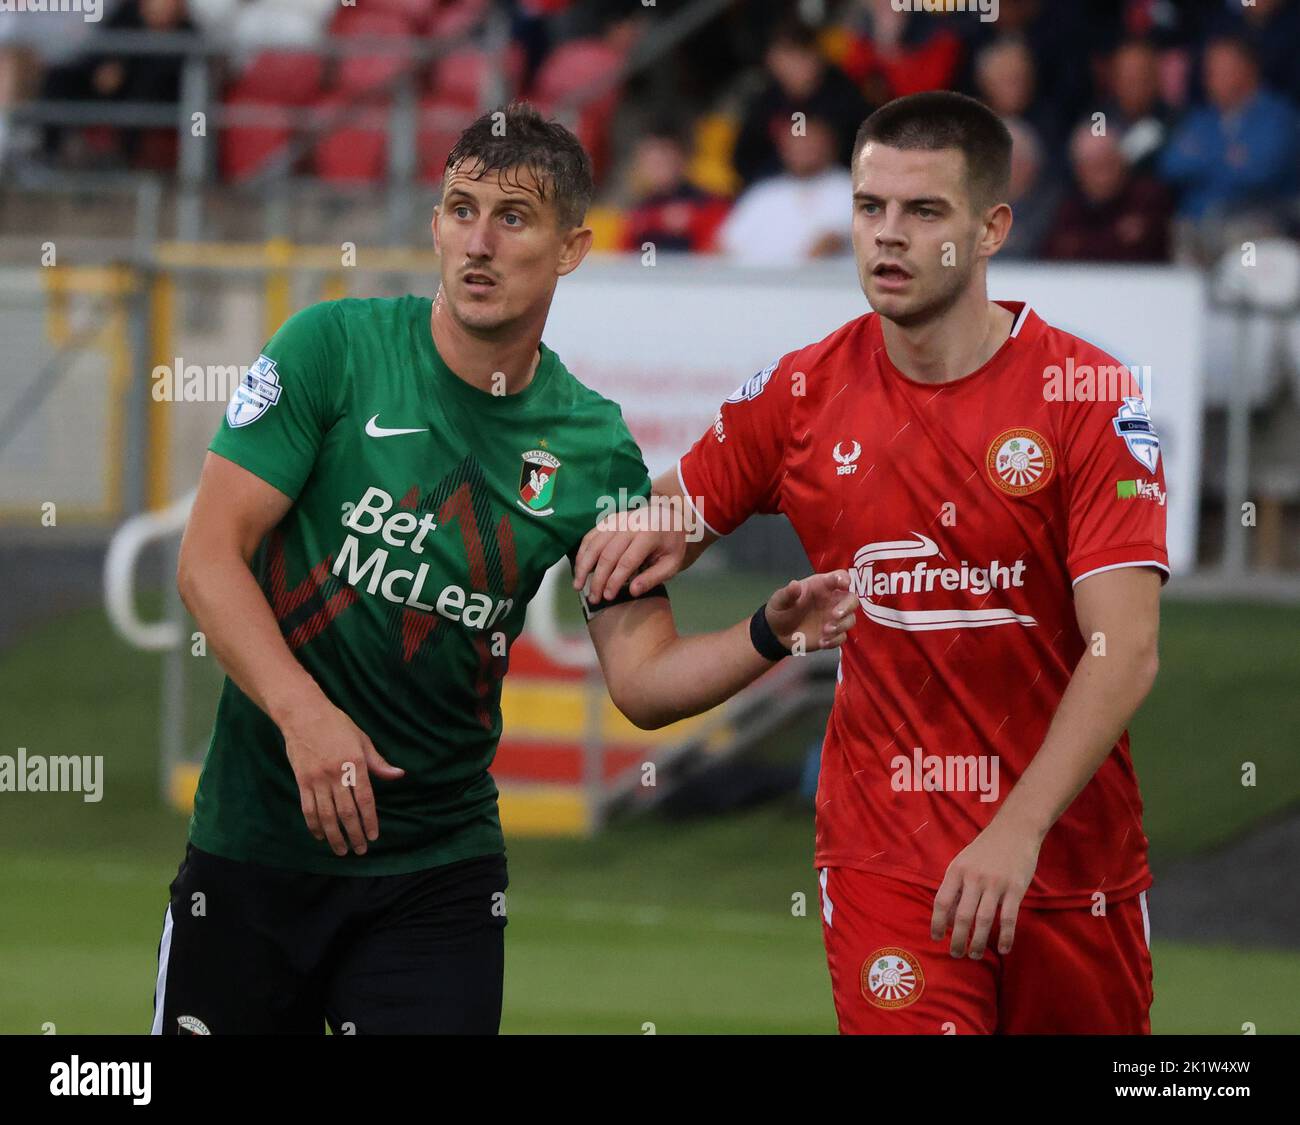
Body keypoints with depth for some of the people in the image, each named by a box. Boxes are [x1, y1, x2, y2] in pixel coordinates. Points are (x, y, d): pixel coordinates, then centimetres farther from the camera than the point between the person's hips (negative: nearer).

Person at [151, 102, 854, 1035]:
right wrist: (303, 713, -22)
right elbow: (210, 557, -9)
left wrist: (769, 637, -16)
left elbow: (642, 680, 2)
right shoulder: (334, 348, -6)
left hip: (438, 868, 1)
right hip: (256, 842, -1)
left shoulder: (595, 448, 2)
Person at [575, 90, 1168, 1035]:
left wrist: (1017, 832, -25)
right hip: (884, 859, 0)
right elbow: (681, 507, 20)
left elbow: (1125, 652, -15)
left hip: (1070, 855, 0)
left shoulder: (1092, 397, -8)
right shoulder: (804, 393, 2)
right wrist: (646, 537, -6)